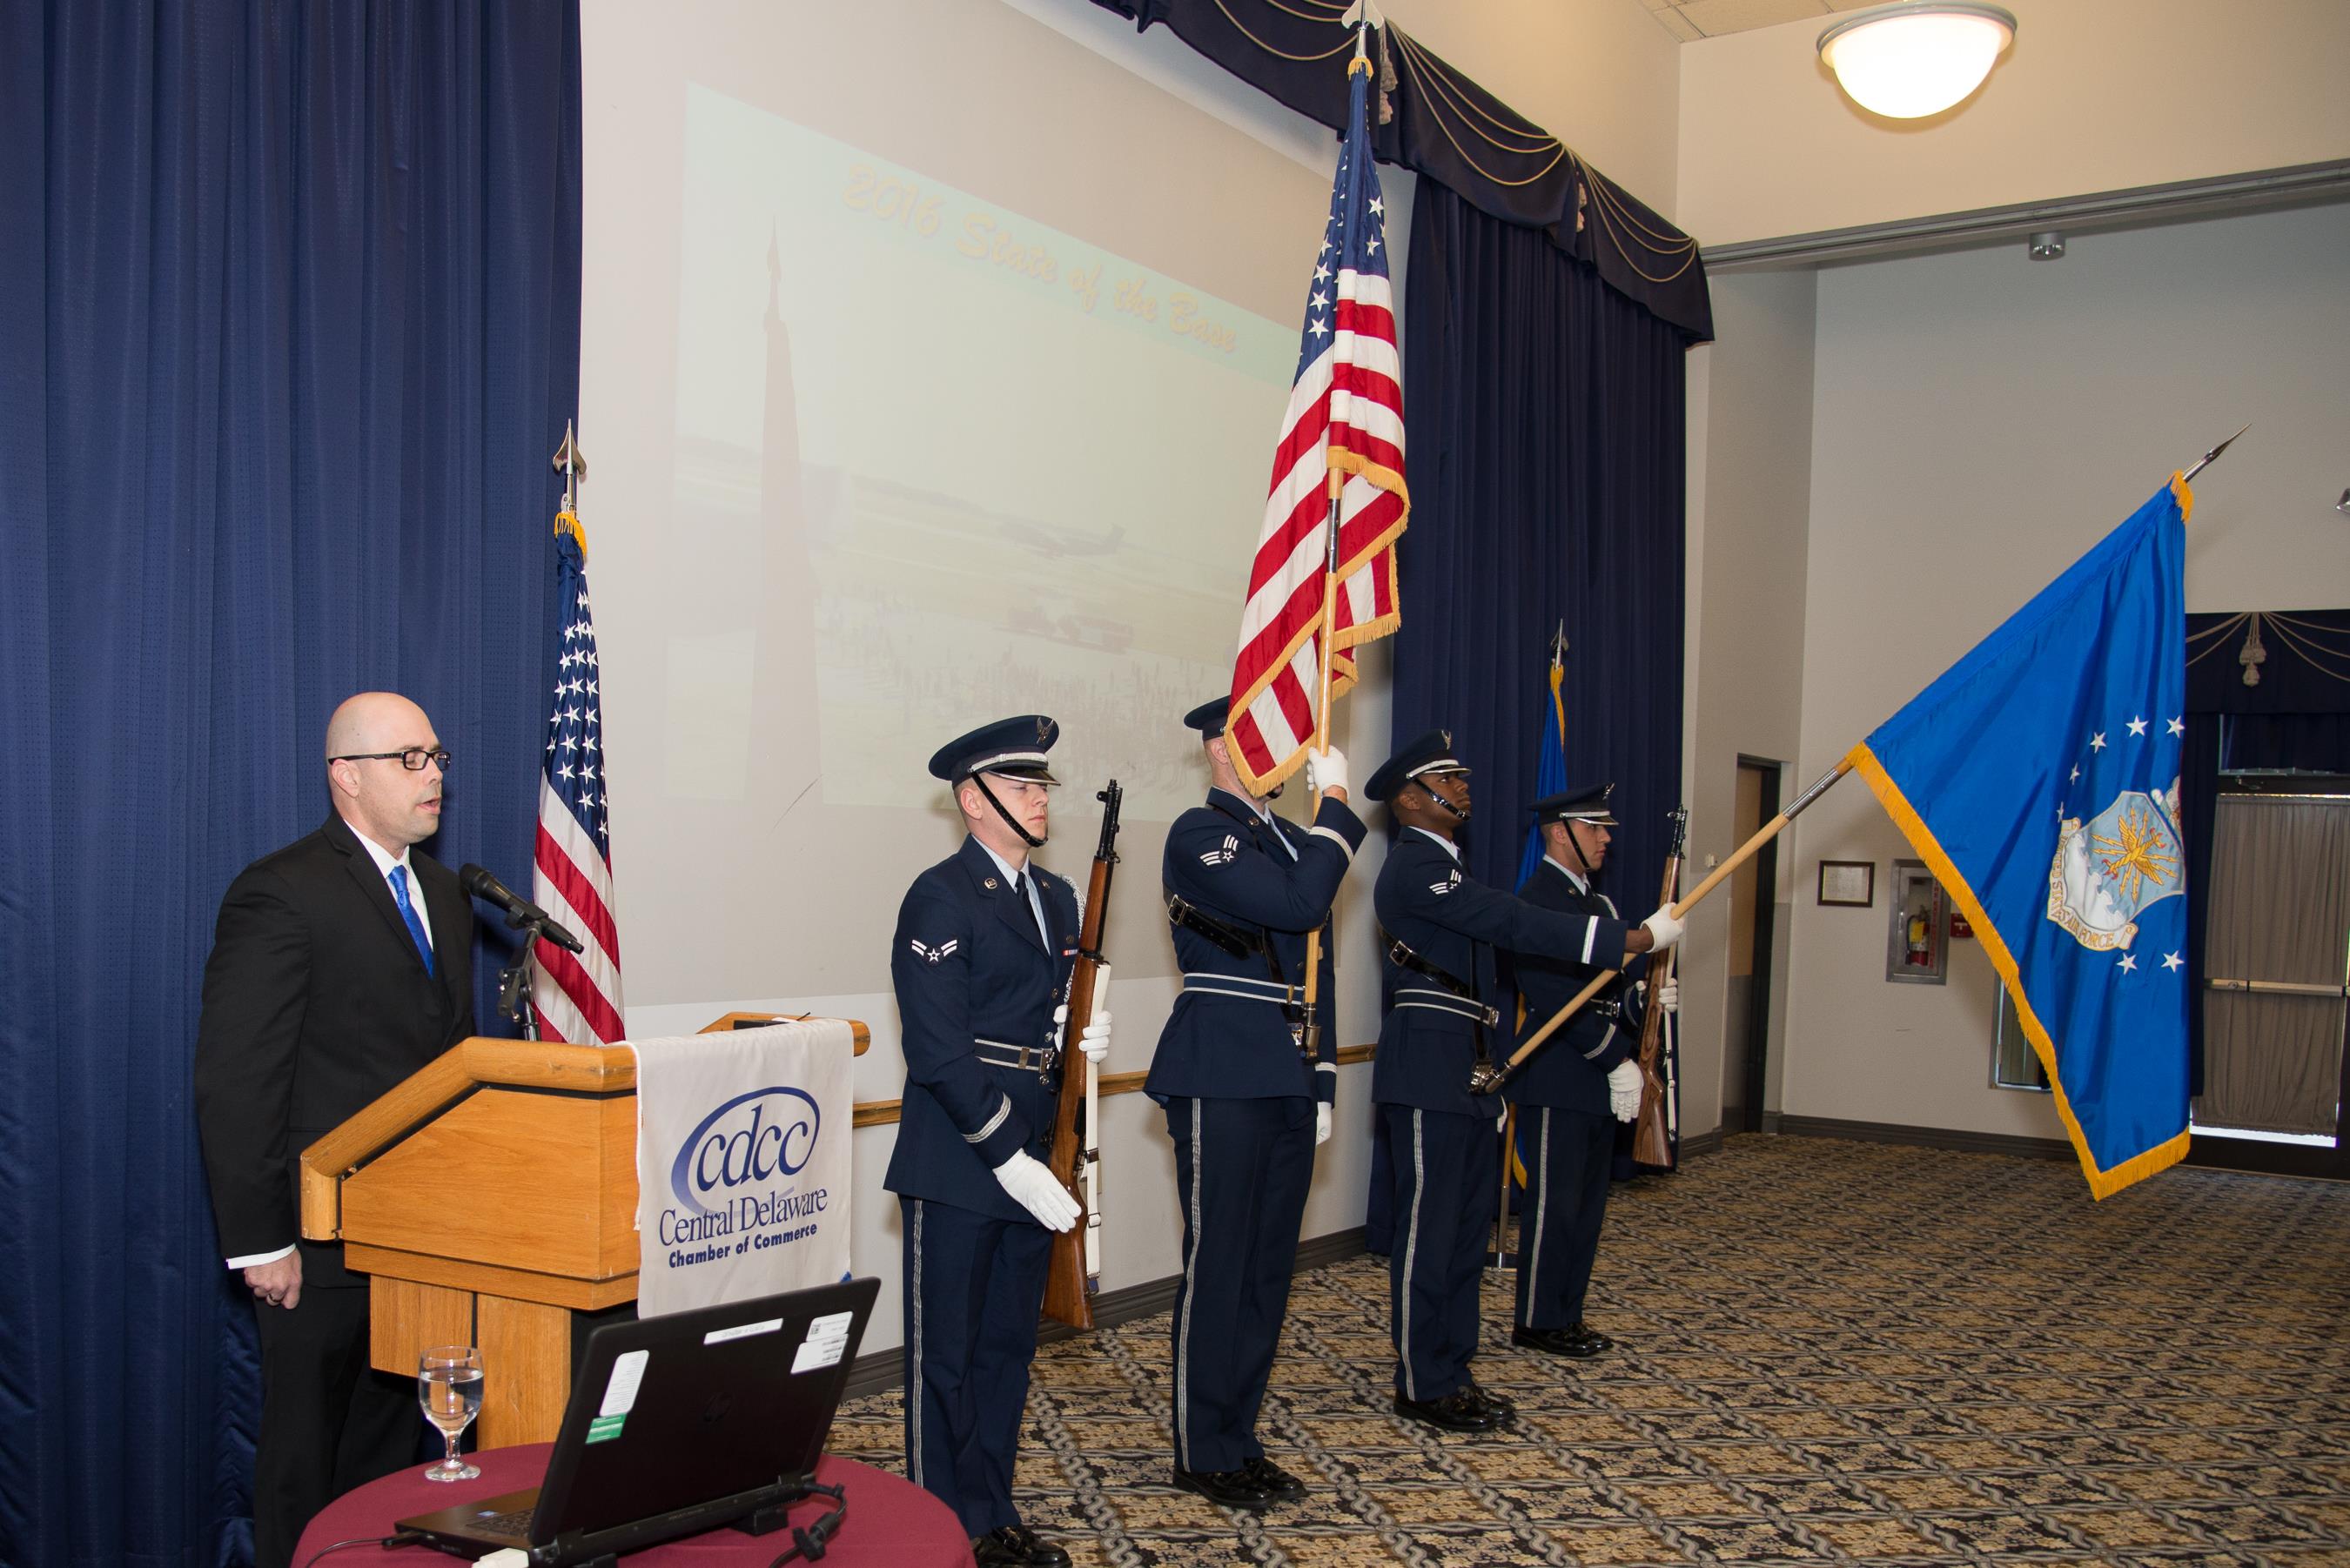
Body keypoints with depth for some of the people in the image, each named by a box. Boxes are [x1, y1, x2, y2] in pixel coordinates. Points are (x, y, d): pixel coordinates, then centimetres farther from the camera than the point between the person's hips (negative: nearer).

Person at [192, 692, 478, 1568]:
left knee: (389, 1452, 16)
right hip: (324, 1243, -7)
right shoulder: (281, 895, -12)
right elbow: (233, 1083, -15)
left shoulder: (444, 894, 13)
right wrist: (258, 1243, -17)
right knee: (304, 1469, 6)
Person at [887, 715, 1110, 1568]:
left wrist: (1083, 1032, -1)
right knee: (945, 1355, 5)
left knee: (1009, 1349, 16)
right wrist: (1007, 1157, -20)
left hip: (1028, 1158, 8)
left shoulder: (1056, 897, 12)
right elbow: (939, 1049, -18)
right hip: (956, 1164, -8)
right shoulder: (940, 898, -13)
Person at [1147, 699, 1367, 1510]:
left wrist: (1322, 1081, 16)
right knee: (1217, 1267, 1)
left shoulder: (1290, 839, 15)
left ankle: (1238, 1437, 25)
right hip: (1223, 1083, -8)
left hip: (1288, 1083, 8)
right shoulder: (1200, 835, -10)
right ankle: (1203, 1453, 14)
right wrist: (1334, 804, -15)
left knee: (1269, 1267, 13)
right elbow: (1296, 905, -25)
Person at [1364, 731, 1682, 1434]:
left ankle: (1451, 1371, 21)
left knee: (1467, 1223, 13)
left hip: (1465, 1071, 10)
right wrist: (1638, 937, -21)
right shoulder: (1415, 866, -14)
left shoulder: (1439, 865, 20)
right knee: (1428, 1226, -3)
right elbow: (1520, 924, -22)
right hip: (1428, 1072, -10)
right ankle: (1421, 1384, 6)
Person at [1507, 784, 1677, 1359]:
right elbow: (1557, 997, -21)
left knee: (1588, 1202, 13)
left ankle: (1567, 1314, 22)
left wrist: (1645, 996, 1)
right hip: (1557, 1078, -9)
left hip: (1598, 1078, 9)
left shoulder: (1596, 901, 17)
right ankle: (1537, 1322, 9)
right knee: (1554, 1203, -1)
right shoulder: (1538, 899, -15)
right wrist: (1617, 1059, -19)